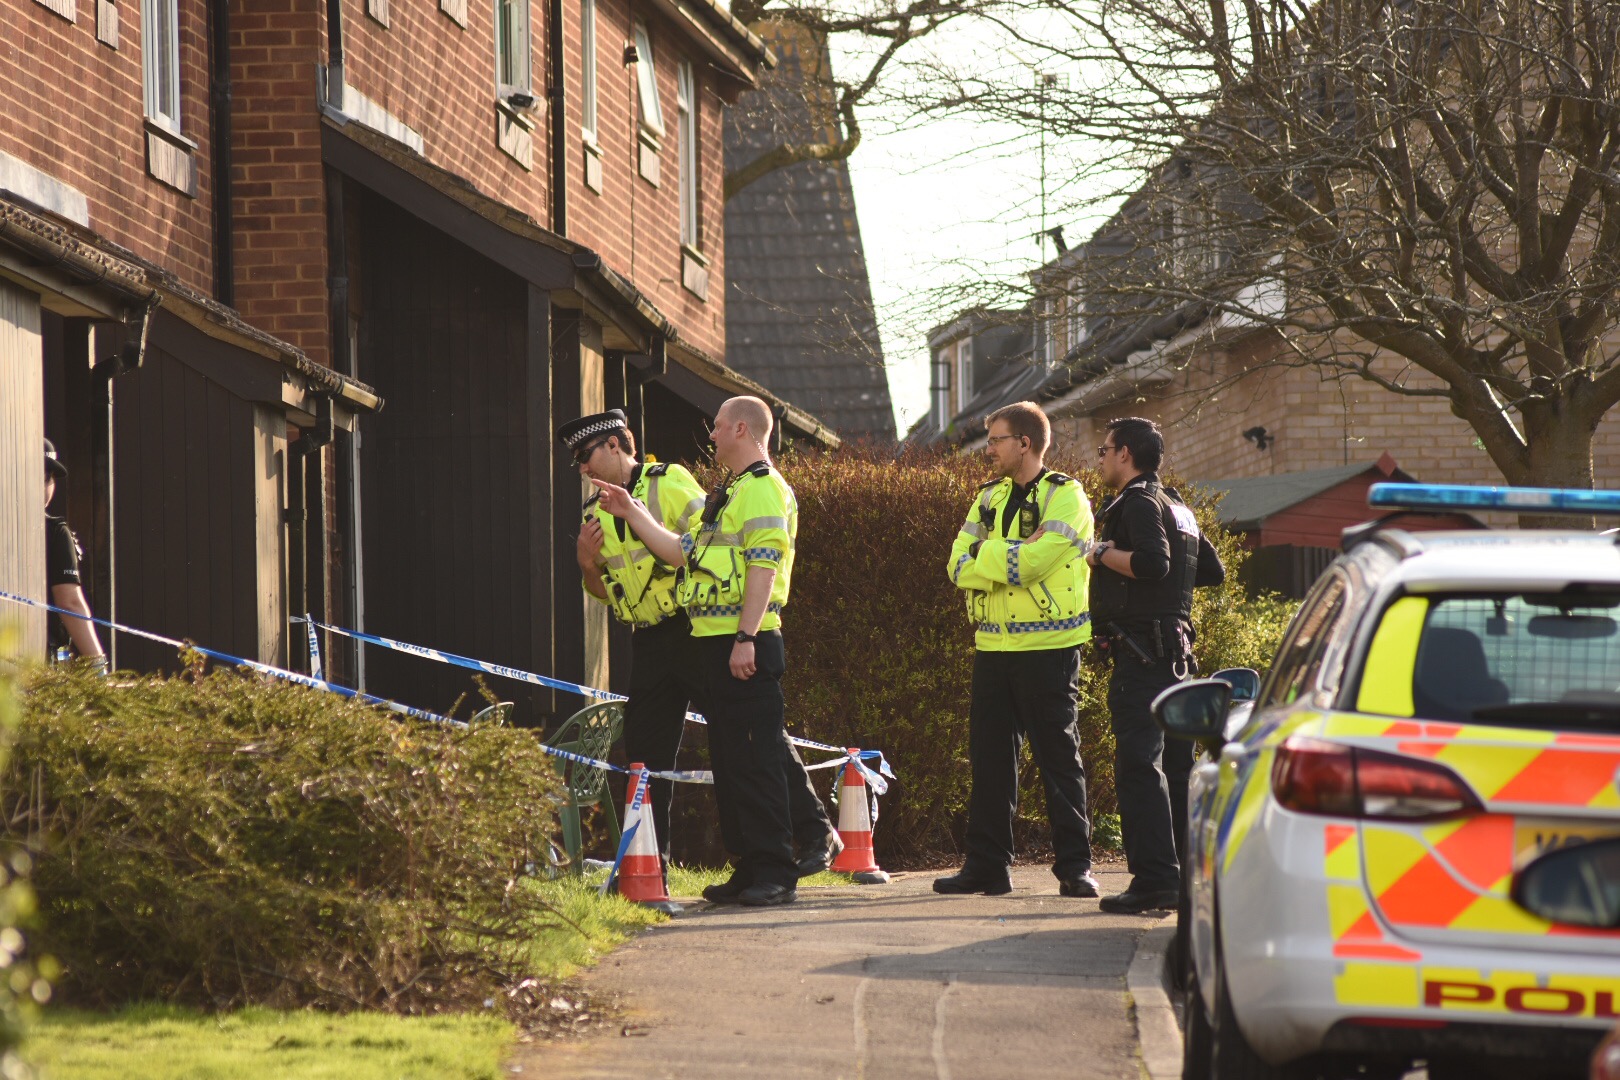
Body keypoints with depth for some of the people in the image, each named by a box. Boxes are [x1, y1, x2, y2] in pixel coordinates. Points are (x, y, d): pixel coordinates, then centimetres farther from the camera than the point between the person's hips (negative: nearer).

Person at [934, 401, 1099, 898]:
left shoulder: (1065, 497, -5)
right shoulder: (990, 497, 15)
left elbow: (1031, 563, -19)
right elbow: (959, 566, 3)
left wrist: (986, 555, -5)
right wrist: (1011, 558, -13)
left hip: (1047, 648, -6)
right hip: (994, 647, 6)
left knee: (1059, 757, -3)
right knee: (990, 757, 6)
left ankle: (1074, 866, 2)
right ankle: (986, 865, 11)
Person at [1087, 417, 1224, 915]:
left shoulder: (1139, 503, -9)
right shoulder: (1176, 507, 20)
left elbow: (1153, 561, -25)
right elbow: (1214, 570, 26)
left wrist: (1103, 553, -13)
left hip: (1141, 649, -10)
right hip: (1175, 649, 10)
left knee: (1139, 765, -12)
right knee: (1174, 765, 12)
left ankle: (1154, 878, -18)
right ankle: (1186, 871, 14)